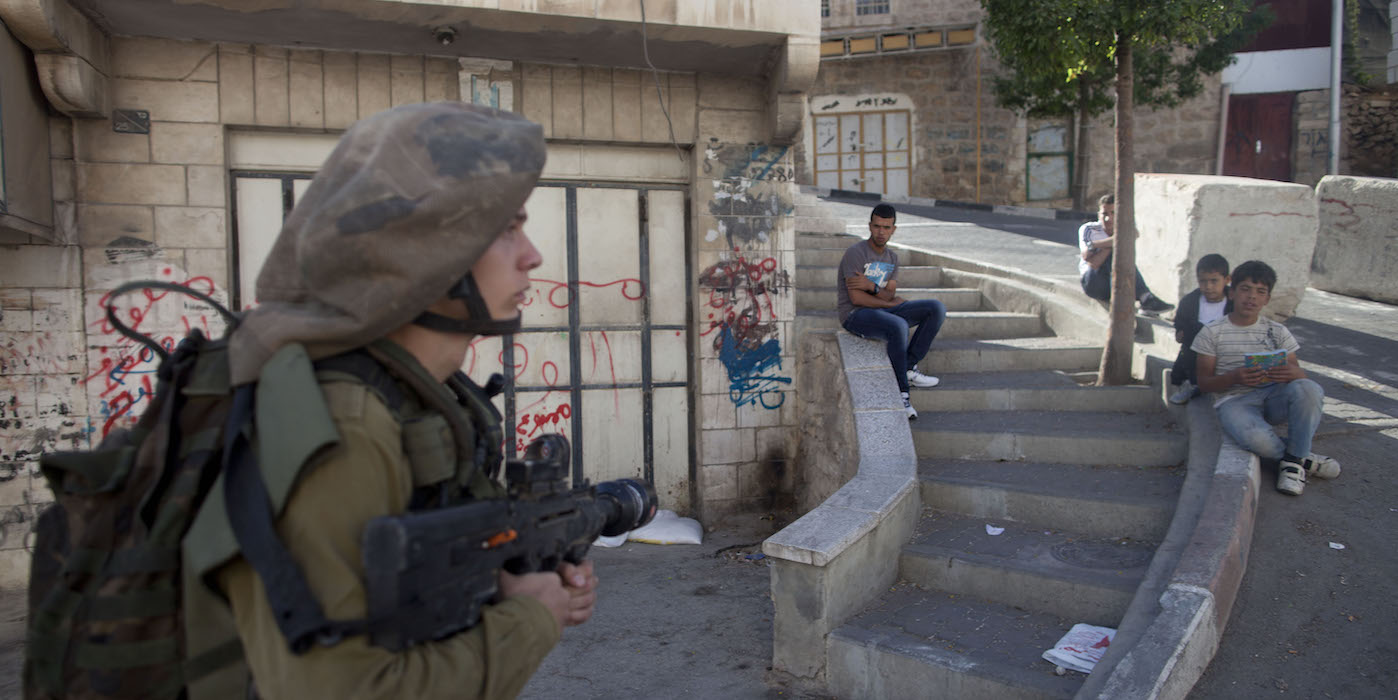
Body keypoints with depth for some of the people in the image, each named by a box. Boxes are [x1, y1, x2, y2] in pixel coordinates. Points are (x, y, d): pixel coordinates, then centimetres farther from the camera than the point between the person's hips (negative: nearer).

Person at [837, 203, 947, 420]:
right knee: (899, 326, -37)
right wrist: (890, 301, -6)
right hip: (855, 314, -8)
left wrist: (872, 286, -22)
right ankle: (902, 392, -23)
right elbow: (856, 298, -17)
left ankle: (908, 369, -12)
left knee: (937, 308, -8)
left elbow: (889, 295, -1)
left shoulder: (892, 258, 12)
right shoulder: (855, 253, -11)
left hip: (883, 311, 8)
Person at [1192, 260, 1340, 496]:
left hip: (1273, 397, 3)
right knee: (1256, 438, -37)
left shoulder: (1277, 331, 11)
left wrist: (1295, 373, -20)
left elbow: (1300, 374, 7)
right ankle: (1303, 457, -3)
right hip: (1234, 400, -3)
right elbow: (1204, 383, 0)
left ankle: (1294, 460, -14)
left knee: (1309, 390, -32)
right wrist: (1235, 377, -21)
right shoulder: (1212, 333, 2)